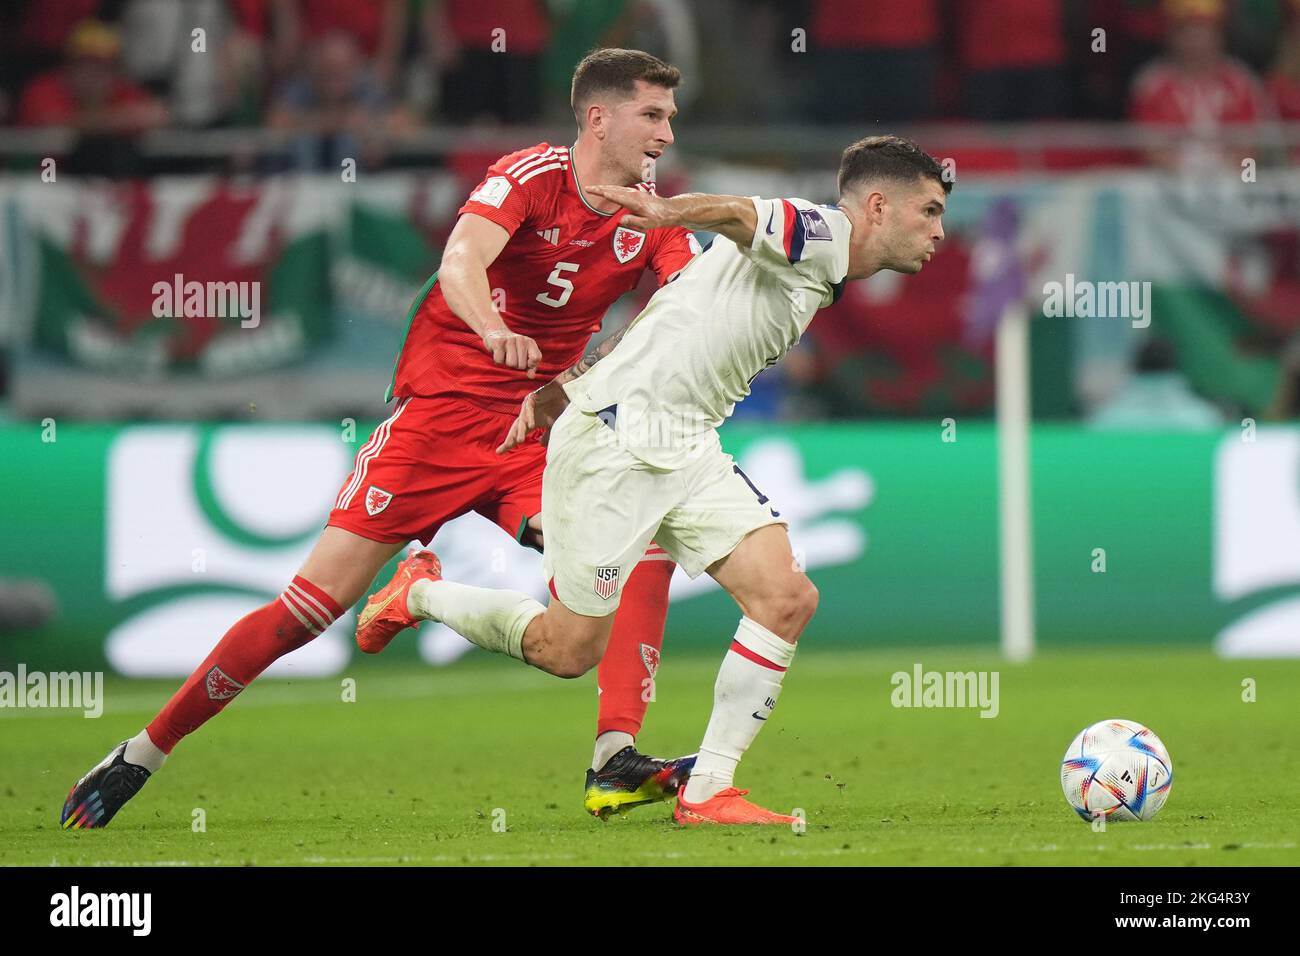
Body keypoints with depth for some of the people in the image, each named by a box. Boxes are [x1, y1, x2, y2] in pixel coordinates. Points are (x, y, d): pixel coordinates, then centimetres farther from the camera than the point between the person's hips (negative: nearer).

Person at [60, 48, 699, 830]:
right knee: (313, 604, -8)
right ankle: (142, 756, 5)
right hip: (439, 409, -5)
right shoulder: (531, 176, -13)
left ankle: (617, 763, -22)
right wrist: (494, 330, -50)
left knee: (645, 546, -21)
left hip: (532, 433, 5)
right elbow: (461, 260, -30)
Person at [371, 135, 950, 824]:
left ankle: (707, 793, -2)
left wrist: (564, 391, 22)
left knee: (787, 599, -7)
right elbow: (738, 214, -32)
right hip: (616, 440, -9)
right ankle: (420, 596, 27)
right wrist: (673, 212, -54)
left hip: (688, 449, 9)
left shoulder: (817, 277, 20)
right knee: (570, 650, 1)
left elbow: (662, 314, 23)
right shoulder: (822, 235, -8)